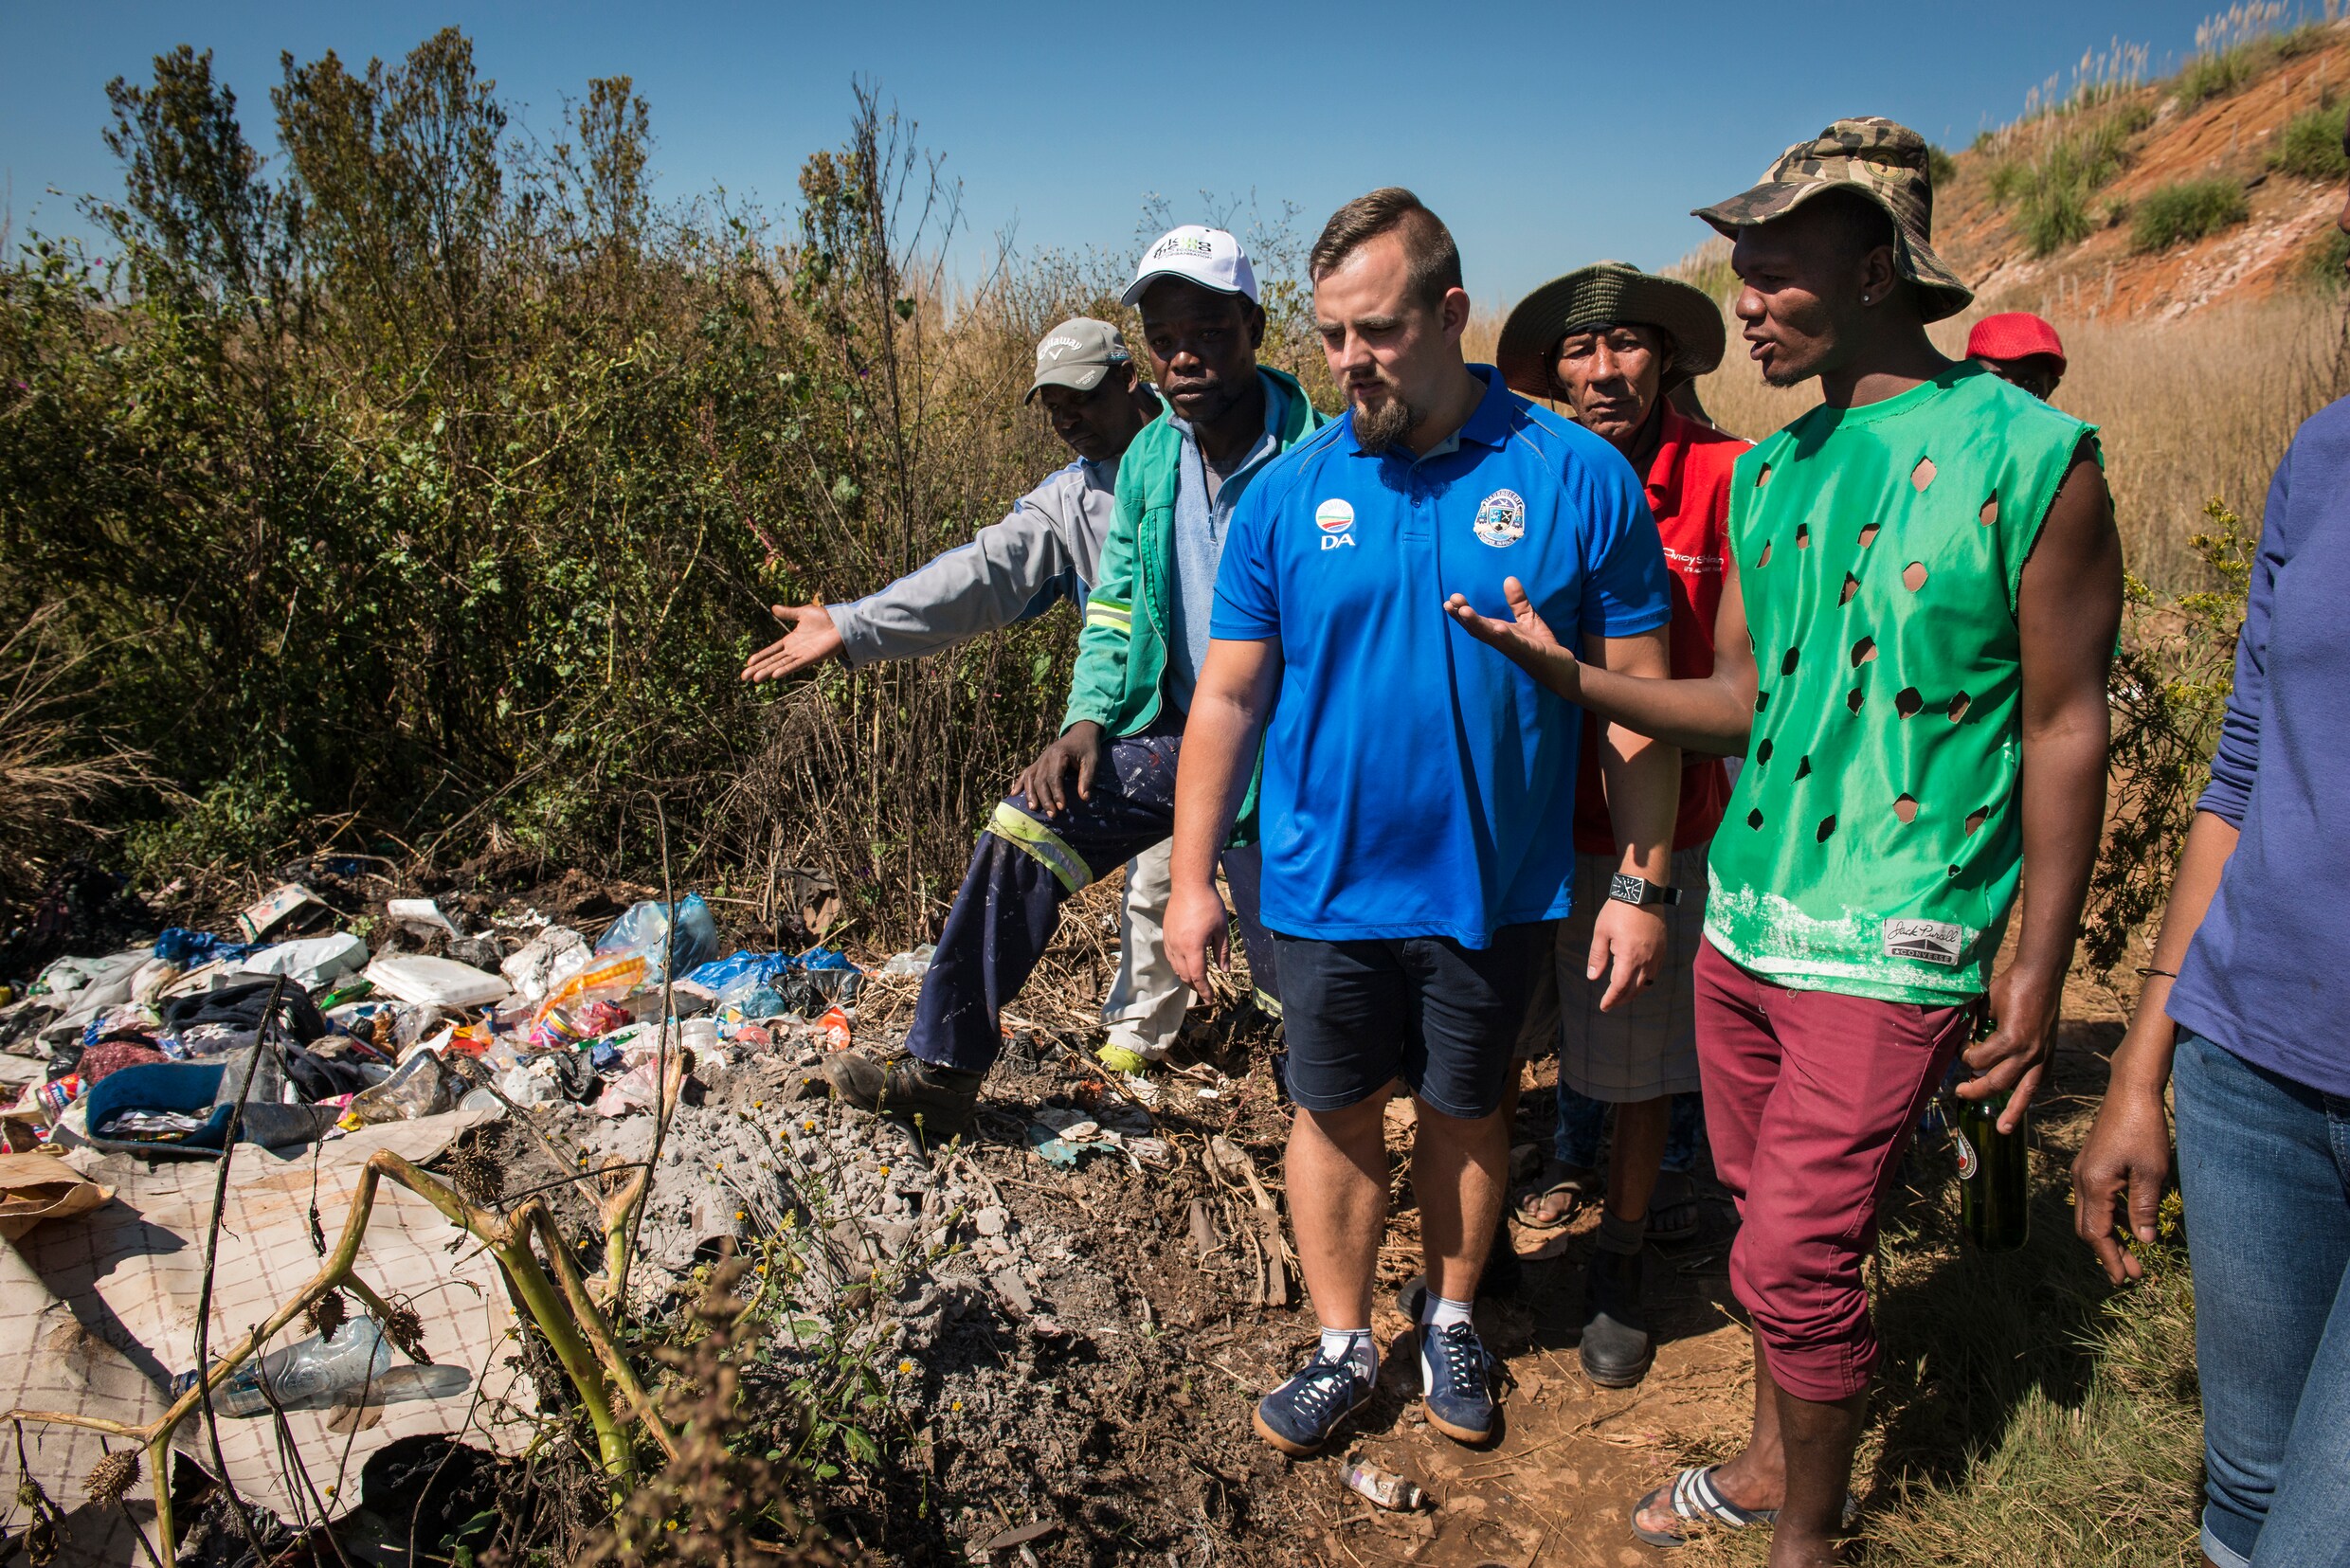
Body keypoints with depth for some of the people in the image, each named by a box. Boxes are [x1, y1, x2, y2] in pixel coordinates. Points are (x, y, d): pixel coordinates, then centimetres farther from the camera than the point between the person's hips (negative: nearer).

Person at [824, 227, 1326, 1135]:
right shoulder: (1147, 461, 2)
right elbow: (1114, 607, 13)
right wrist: (1089, 720, -2)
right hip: (1173, 730, 6)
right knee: (1025, 827, -3)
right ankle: (942, 1069, 9)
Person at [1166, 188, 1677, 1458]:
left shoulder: (1578, 479, -9)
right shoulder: (1287, 493, -4)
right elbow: (1228, 698, -1)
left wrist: (1641, 888, -5)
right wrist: (1191, 878, -2)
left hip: (1492, 888, -1)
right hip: (1325, 887, 1)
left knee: (1466, 1113, 17)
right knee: (1334, 1114, 13)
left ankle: (1452, 1322, 40)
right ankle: (1344, 1346, 34)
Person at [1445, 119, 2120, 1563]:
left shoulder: (2032, 456, -10)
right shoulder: (1768, 473, 8)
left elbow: (2065, 728, -8)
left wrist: (2041, 967, -8)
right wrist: (1573, 674, -3)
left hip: (1885, 947, -6)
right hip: (1744, 915, 6)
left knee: (1798, 1261, -1)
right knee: (1768, 1218, 19)